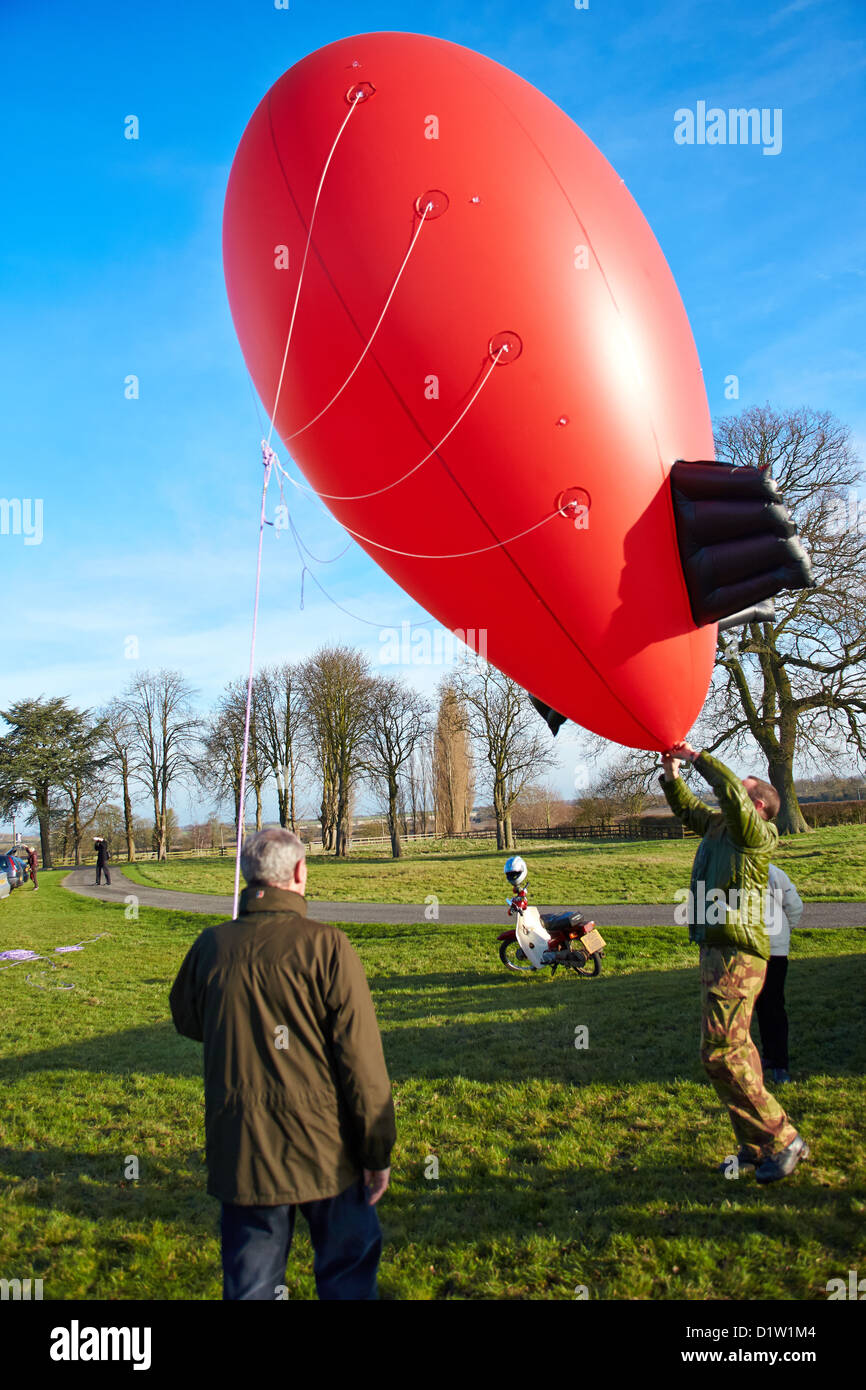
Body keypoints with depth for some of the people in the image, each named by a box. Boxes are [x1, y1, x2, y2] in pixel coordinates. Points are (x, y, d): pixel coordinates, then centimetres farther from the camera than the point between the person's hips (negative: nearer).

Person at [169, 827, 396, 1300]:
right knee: (348, 1272, 17)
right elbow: (361, 1058, -14)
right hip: (323, 1150, -3)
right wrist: (378, 1151, -5)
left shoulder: (211, 945, -6)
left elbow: (186, 1021, 14)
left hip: (239, 1151, 3)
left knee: (250, 1283, 17)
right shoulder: (325, 946, -16)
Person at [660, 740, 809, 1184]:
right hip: (717, 949, 9)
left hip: (738, 955, -9)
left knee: (721, 1052, -11)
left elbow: (731, 791, -26)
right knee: (735, 1050, 13)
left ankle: (781, 1140, 1)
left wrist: (697, 756, -16)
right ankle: (755, 1147, 22)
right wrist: (672, 776, 15)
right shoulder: (719, 825, 14)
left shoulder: (756, 834, -10)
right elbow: (688, 810, 29)